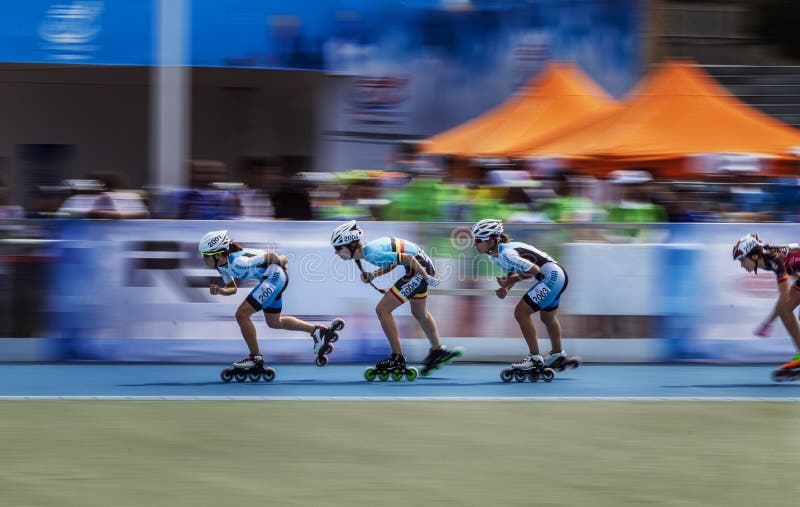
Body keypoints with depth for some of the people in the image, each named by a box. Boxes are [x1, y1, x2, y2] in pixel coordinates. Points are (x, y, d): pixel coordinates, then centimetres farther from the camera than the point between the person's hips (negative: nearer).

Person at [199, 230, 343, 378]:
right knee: (274, 322, 26)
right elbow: (232, 288, 11)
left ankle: (256, 358, -2)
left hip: (275, 276, -10)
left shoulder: (237, 262, -30)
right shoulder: (222, 265, -2)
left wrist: (280, 261, 1)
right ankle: (317, 331, 35)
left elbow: (270, 256, -20)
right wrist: (220, 291, -11)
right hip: (269, 279, 10)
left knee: (242, 315, -14)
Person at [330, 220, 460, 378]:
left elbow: (408, 258, -25)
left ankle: (397, 359, -2)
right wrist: (373, 275, 4)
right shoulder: (368, 248, 5)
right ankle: (438, 350, 48)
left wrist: (427, 278, -17)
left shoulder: (372, 254, -24)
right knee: (419, 313, 30)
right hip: (424, 264, 10)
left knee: (382, 310, -8)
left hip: (419, 268, -10)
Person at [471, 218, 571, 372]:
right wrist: (505, 288, -6)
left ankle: (535, 358, -3)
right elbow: (511, 274, 15)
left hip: (552, 277, -11)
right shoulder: (493, 255, 5)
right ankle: (558, 354, 50)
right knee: (548, 317, 29)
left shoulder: (505, 254, -25)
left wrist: (510, 281, -16)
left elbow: (534, 269, -24)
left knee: (521, 312, -12)